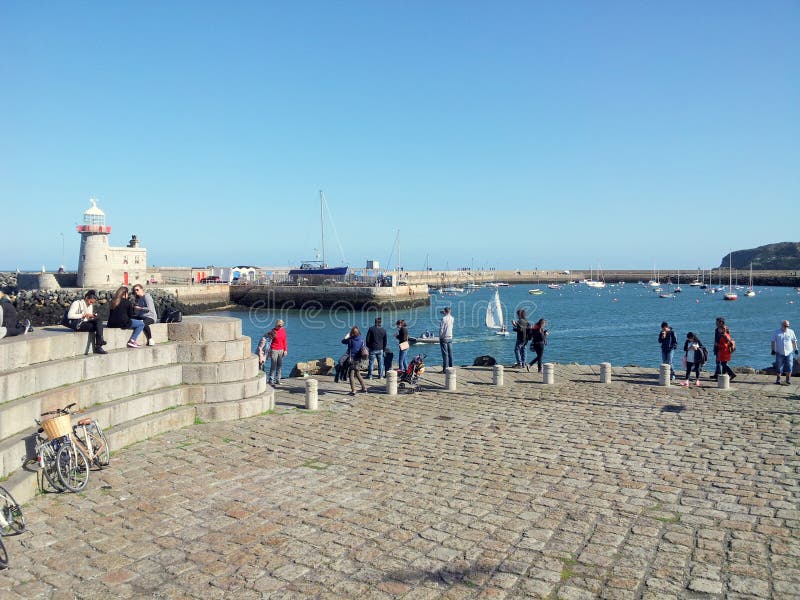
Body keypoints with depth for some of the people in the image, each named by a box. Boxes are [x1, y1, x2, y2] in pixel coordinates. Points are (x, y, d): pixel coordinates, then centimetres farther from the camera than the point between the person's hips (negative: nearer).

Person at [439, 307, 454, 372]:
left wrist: (440, 337, -3)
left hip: (444, 338, -6)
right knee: (450, 354, 9)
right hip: (450, 338, 6)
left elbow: (441, 329, -14)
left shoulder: (443, 318, -14)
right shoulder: (452, 318, 4)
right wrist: (444, 313, 26)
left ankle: (445, 368, -5)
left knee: (445, 354, -5)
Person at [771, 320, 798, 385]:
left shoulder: (791, 332, 6)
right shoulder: (776, 333, 3)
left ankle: (788, 380, 13)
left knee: (789, 367, -1)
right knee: (779, 367, 2)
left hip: (788, 353, 1)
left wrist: (796, 349, 7)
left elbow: (794, 341, 12)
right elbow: (773, 342, 6)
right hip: (779, 353, -1)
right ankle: (778, 380, 12)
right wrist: (773, 350, -1)